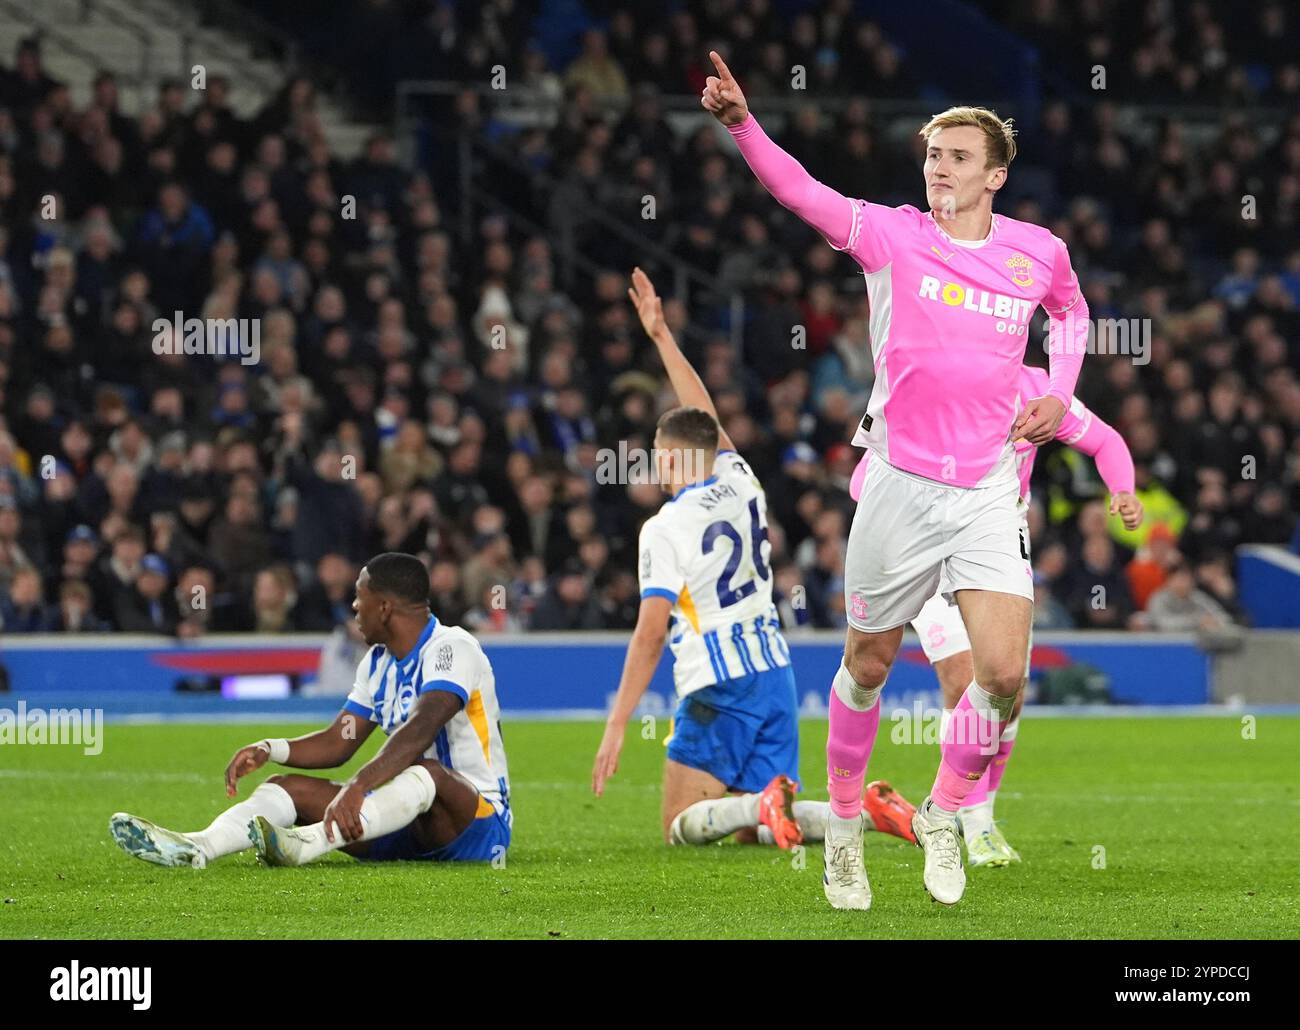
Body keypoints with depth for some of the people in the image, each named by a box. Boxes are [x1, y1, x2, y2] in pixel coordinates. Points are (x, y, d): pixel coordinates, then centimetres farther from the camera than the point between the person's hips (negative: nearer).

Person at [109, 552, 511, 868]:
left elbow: (420, 731, -32)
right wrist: (269, 750, -5)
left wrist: (357, 785, -46)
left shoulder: (452, 648, -15)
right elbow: (337, 743, 14)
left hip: (478, 821, -8)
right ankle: (195, 848, -36)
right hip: (404, 831, 8)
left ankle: (305, 845, -59)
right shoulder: (377, 663, 14)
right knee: (290, 787, -7)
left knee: (427, 772, -40)